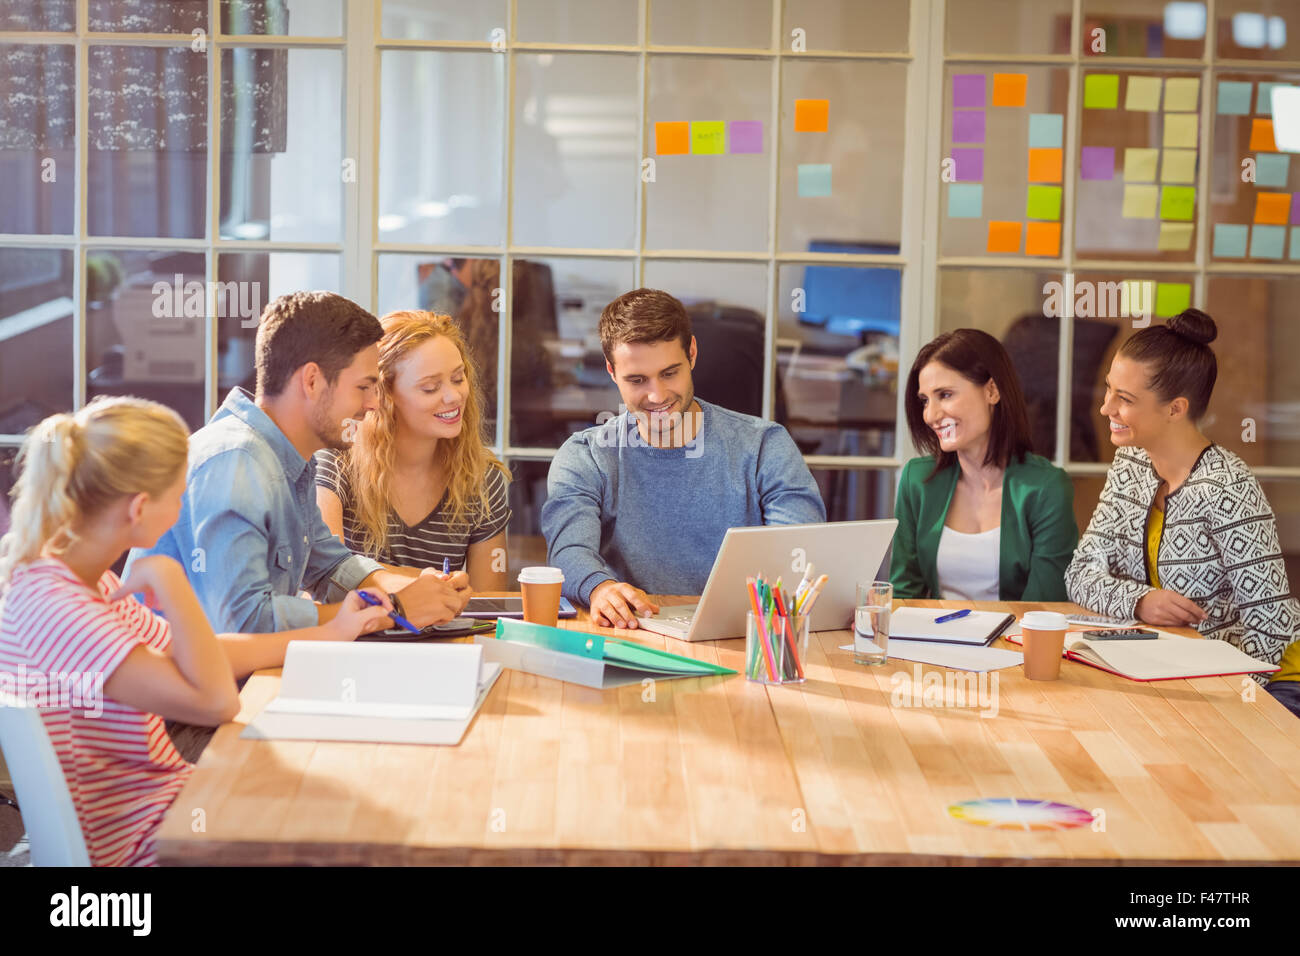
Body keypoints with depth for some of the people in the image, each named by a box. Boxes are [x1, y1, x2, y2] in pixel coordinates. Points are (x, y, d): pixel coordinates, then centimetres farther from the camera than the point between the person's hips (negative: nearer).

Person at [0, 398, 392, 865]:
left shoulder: (90, 582, 4)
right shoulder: (52, 607, -27)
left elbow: (200, 659, 16)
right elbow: (214, 700, -31)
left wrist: (329, 634, 20)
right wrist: (169, 578, -25)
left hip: (170, 799, 9)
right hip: (143, 840, -9)